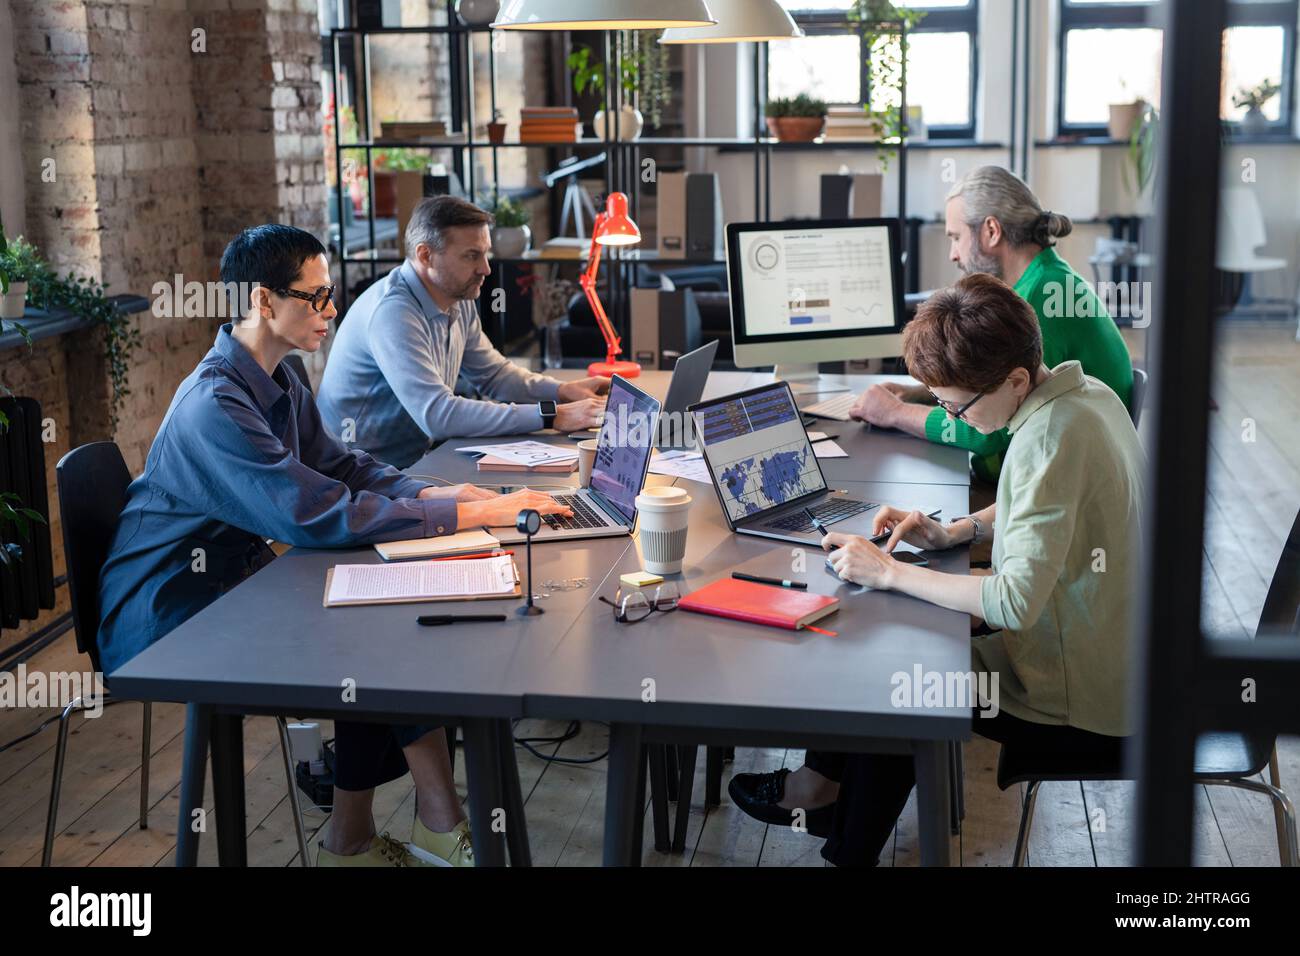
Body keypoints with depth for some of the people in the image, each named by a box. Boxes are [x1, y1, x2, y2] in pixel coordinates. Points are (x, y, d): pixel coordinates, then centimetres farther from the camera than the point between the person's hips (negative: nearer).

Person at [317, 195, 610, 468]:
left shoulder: (459, 302, 5)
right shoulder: (393, 312, -24)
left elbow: (493, 373, 18)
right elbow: (437, 414, -31)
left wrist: (564, 391, -1)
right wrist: (552, 416, -30)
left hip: (418, 459, 9)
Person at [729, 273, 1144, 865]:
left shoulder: (1050, 438, -30)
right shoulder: (1085, 392, -1)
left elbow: (1017, 602, -34)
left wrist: (889, 572, -24)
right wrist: (954, 533, 3)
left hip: (1079, 707, -9)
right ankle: (824, 785, 26)